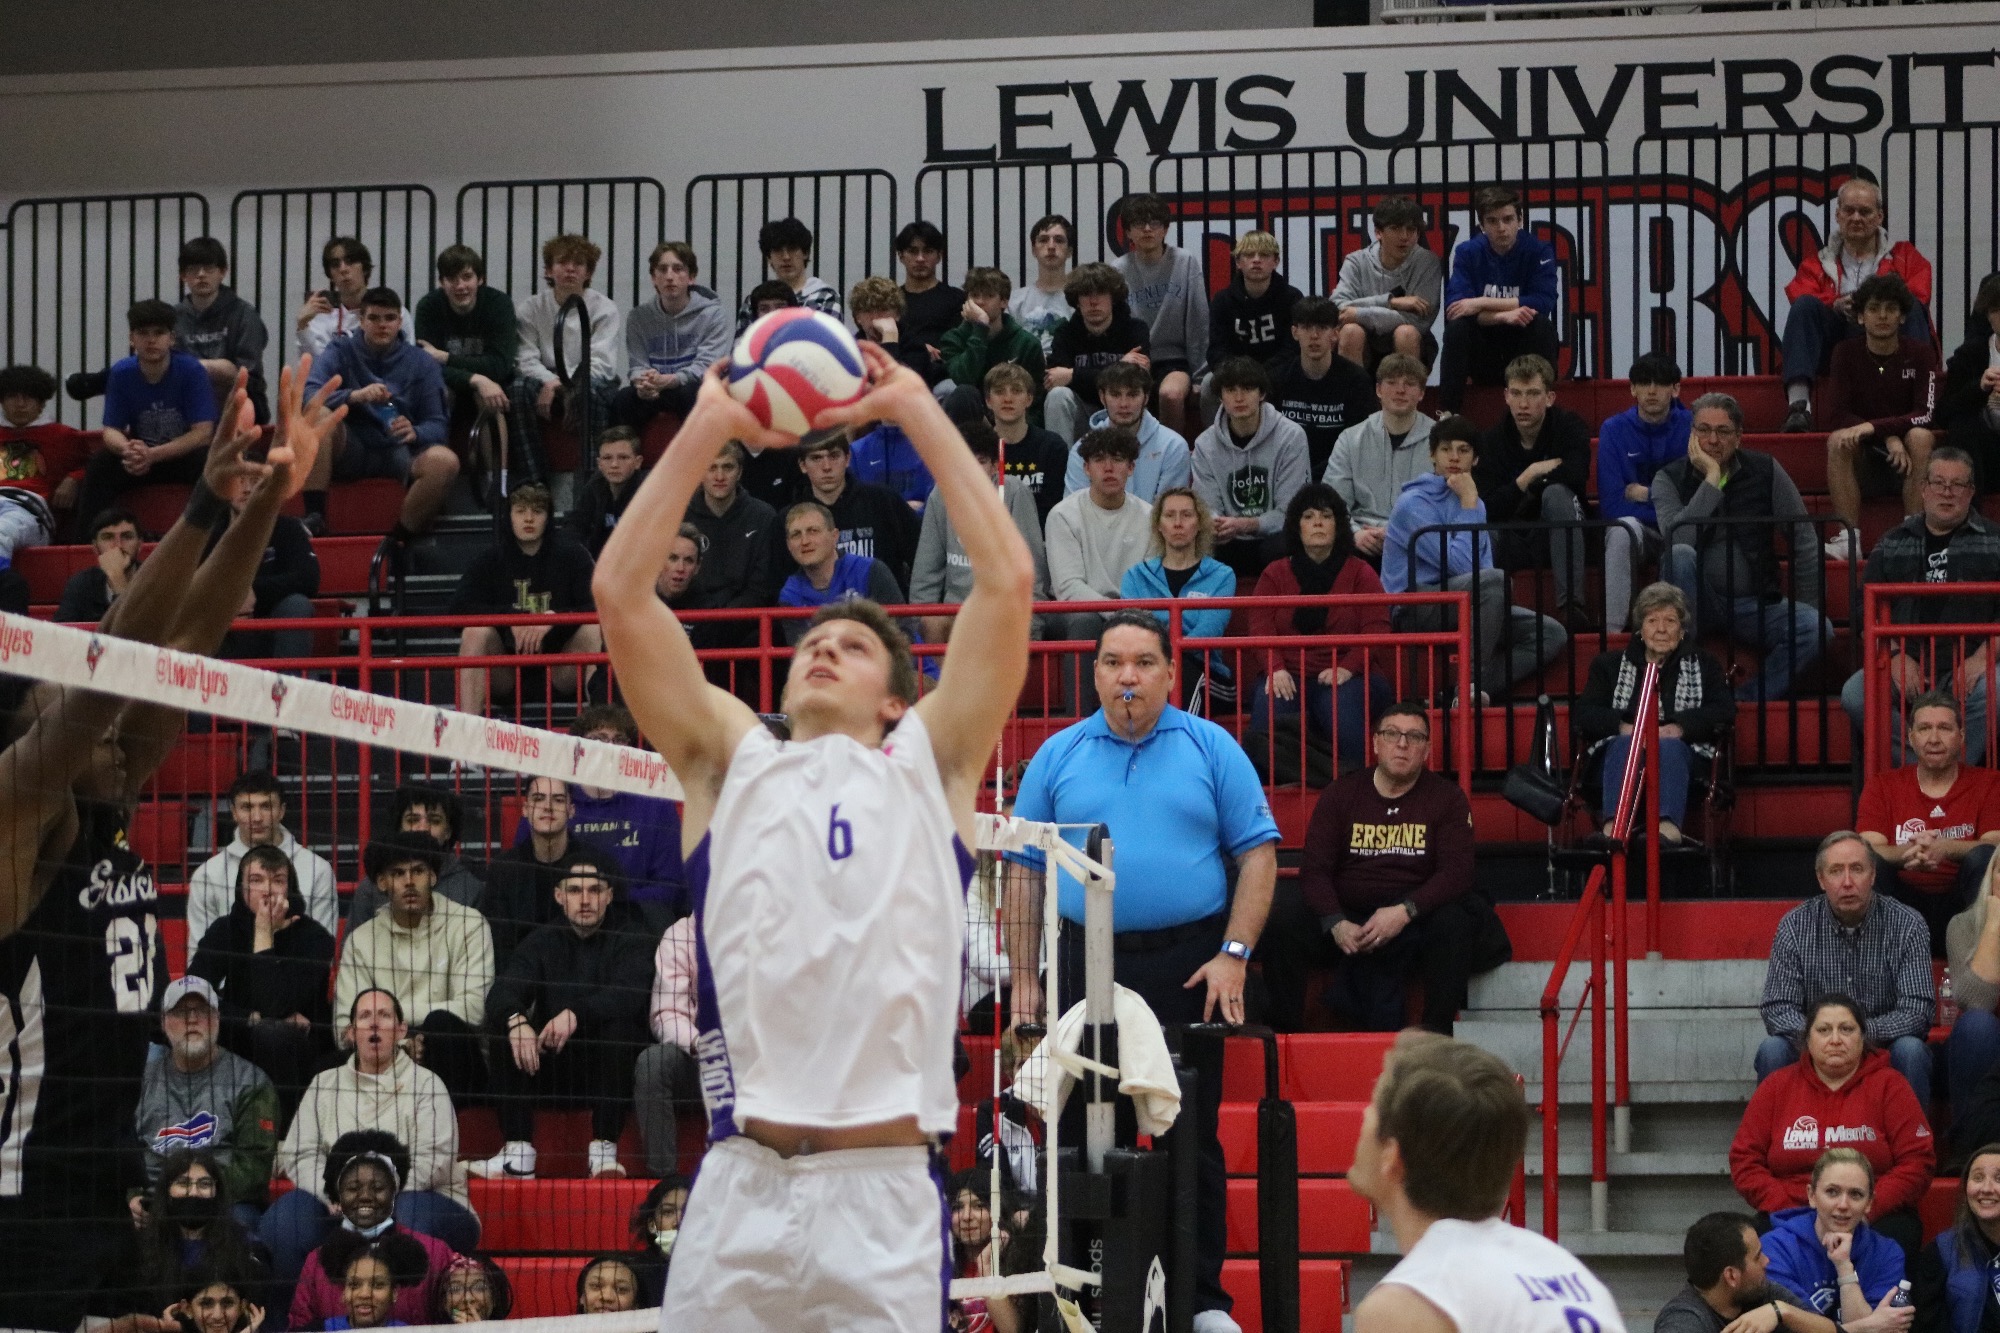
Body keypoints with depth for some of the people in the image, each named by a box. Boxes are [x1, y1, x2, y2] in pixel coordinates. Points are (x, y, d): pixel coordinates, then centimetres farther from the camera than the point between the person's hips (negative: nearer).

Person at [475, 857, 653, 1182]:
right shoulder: (542, 941, 9)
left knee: (618, 1026, -32)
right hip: (551, 1065, 3)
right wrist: (515, 1020, -34)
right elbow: (502, 993, -10)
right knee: (503, 1031, -22)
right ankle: (518, 1152, -26)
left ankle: (604, 1148, -30)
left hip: (608, 1067, -3)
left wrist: (575, 1014, -38)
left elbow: (629, 994, -22)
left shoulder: (628, 940, 0)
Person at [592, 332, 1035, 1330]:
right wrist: (708, 426, 10)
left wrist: (918, 411, 11)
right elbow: (621, 590, 10)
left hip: (884, 1185, -1)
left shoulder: (929, 766, 15)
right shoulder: (731, 760, 17)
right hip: (740, 1183, 1)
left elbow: (1007, 580, 8)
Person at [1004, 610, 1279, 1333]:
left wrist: (1233, 956, -9)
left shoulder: (1211, 750, 3)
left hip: (1188, 968, -2)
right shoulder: (1058, 756, 8)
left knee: (1191, 1137, 0)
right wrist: (1024, 977, 3)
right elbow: (1024, 871, 9)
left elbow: (1258, 853, 1)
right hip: (1086, 966, 2)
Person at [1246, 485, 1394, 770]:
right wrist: (1275, 670, -18)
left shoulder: (1359, 573, 14)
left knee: (1341, 706, -36)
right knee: (1269, 705, -33)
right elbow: (1261, 629, 4)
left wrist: (1346, 668, -19)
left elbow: (1376, 631, 1)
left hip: (1348, 677, -1)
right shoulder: (1275, 575, 18)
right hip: (1288, 677, 1)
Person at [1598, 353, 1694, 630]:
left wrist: (1645, 495, -7)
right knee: (1623, 529, -35)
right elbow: (1611, 506, -8)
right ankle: (1612, 629, -42)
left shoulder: (1691, 427, -1)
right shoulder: (1614, 430, -1)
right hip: (1636, 528, 0)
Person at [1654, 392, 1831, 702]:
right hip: (1699, 602, -1)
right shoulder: (1669, 479, -2)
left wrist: (1807, 607, -1)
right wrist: (1712, 478, -19)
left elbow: (1804, 540, 5)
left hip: (1755, 604, 2)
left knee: (1819, 629, -26)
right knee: (1680, 555, -34)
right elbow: (1678, 538, -23)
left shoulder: (1766, 472, 2)